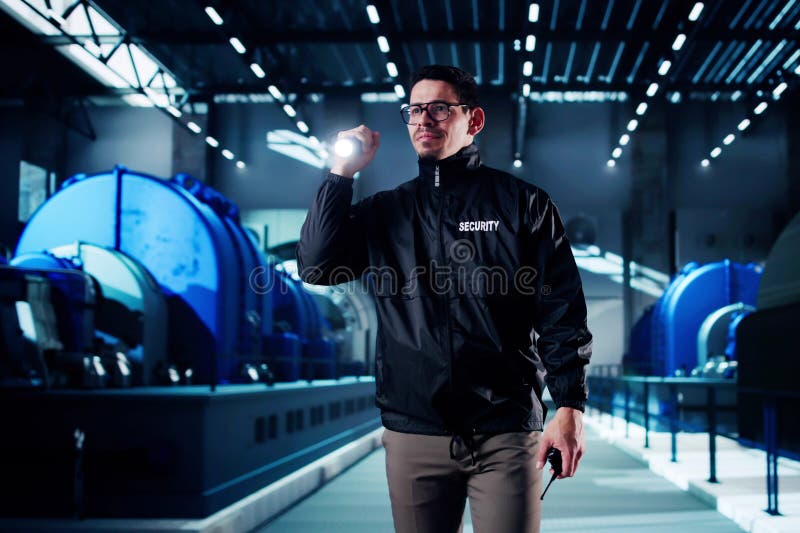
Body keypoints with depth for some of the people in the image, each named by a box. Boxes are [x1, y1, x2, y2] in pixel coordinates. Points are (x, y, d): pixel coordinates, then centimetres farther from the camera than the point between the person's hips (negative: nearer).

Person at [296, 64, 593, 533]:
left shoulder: (522, 203, 4)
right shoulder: (386, 211, 13)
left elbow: (562, 312, 0)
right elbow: (317, 265, 0)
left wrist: (570, 405, -9)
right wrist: (342, 173, 0)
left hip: (507, 432, -2)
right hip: (413, 434, 3)